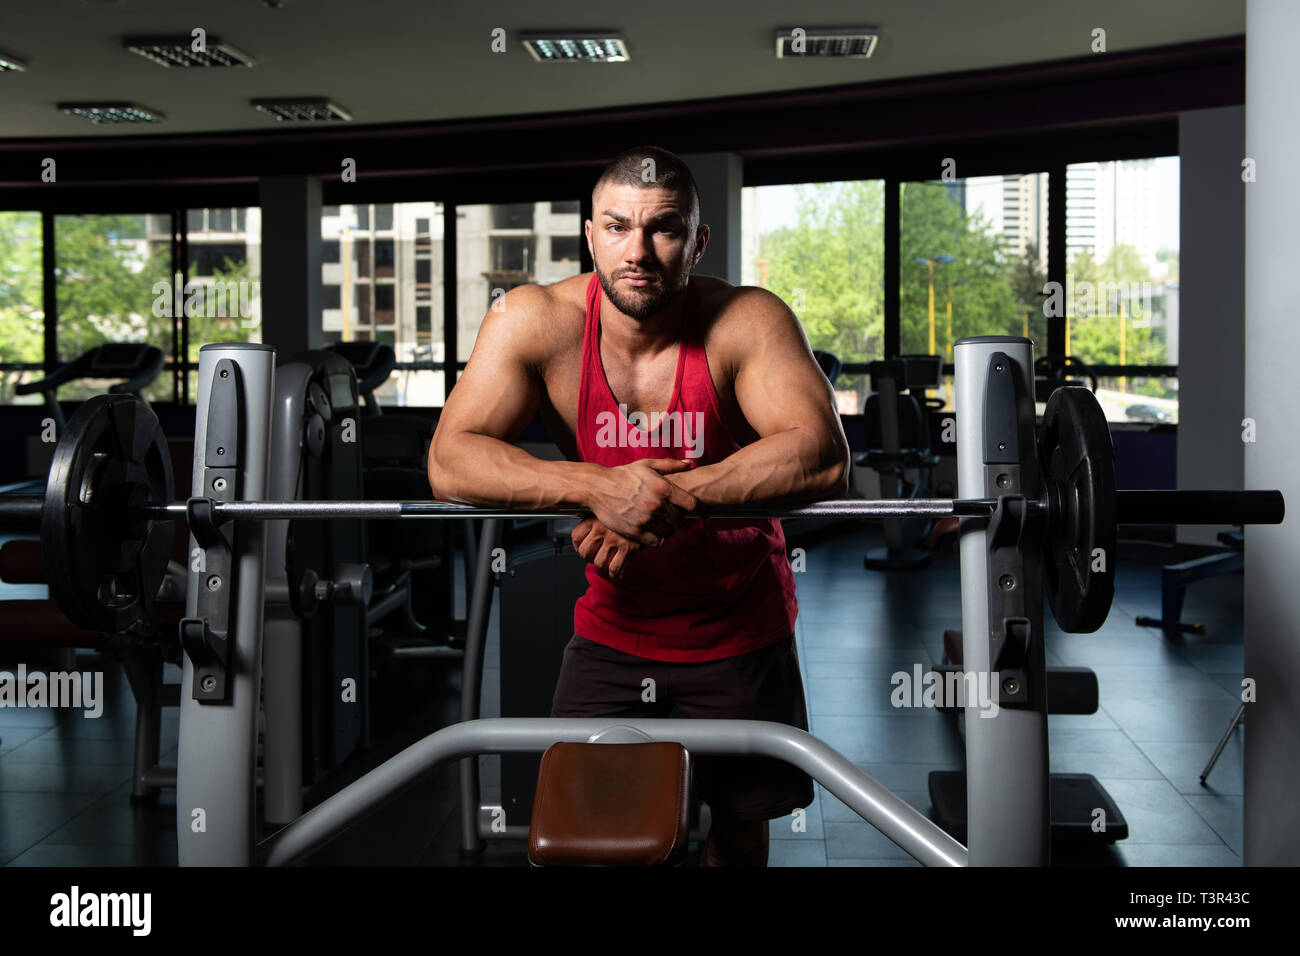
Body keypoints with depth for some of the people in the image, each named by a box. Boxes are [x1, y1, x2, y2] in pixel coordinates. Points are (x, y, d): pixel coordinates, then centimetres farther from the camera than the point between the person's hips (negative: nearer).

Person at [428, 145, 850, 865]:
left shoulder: (749, 322, -18)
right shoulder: (535, 320, -15)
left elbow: (823, 457, -31)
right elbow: (449, 463, -22)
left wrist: (668, 497, -38)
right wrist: (597, 487, -36)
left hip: (738, 636, -1)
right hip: (610, 632, 1)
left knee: (739, 828, 13)